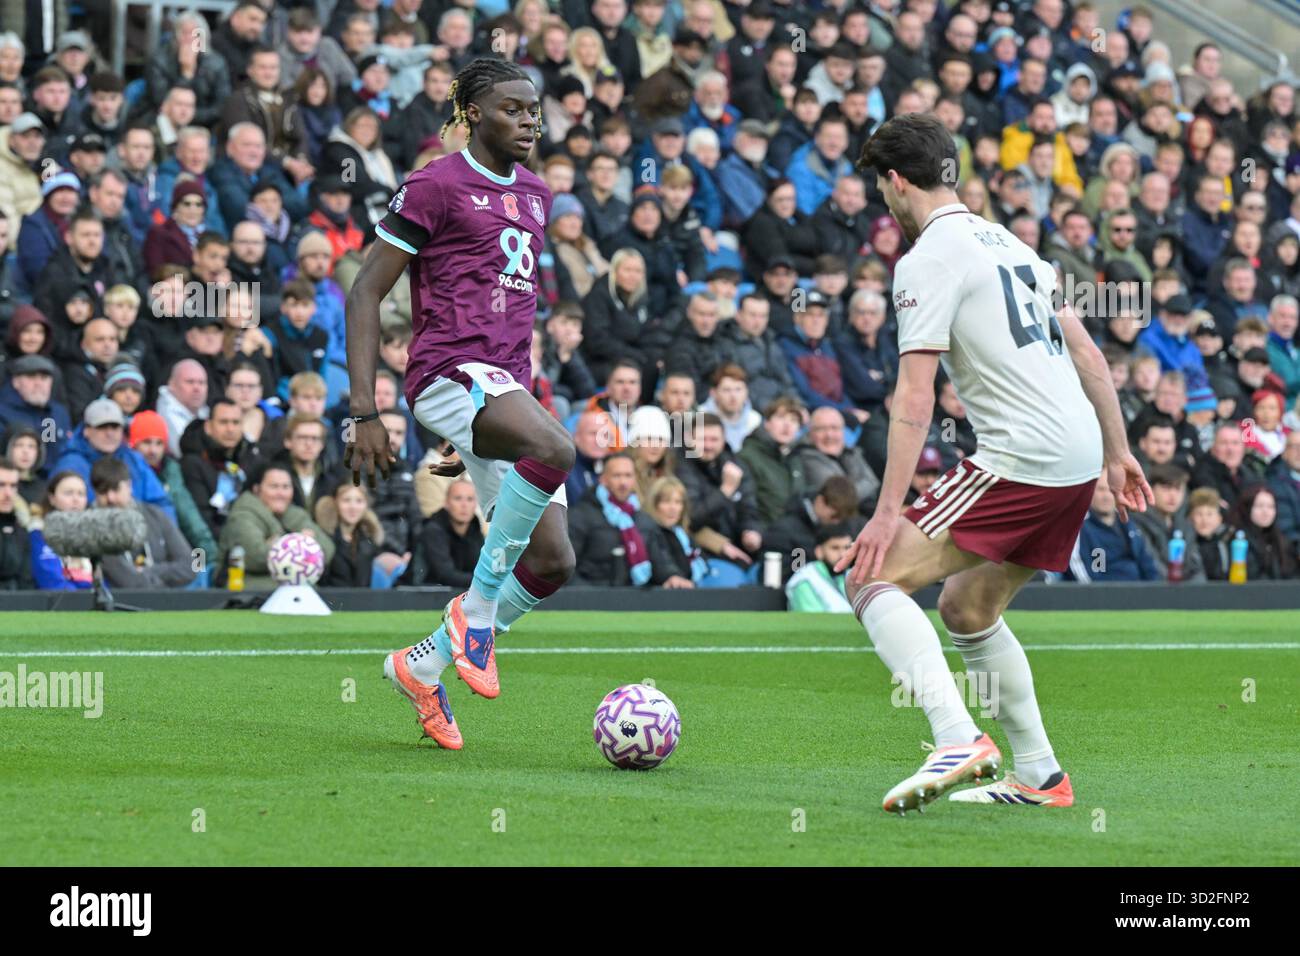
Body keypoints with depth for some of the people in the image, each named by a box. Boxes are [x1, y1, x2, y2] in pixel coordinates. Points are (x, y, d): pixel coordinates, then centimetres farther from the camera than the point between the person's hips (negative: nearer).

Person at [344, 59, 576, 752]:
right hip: (450, 373, -8)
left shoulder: (535, 195, 20)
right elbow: (365, 292, -3)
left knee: (552, 562, -1)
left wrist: (475, 435, 29)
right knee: (555, 449, -35)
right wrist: (364, 413, -11)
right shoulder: (435, 187, -2)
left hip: (505, 385, 8)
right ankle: (477, 608, -20)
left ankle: (423, 665, 15)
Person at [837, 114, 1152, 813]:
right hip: (1080, 462, 9)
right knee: (966, 610, 23)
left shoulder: (927, 261, -7)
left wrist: (888, 513, -17)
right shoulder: (1009, 244, 20)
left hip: (1022, 459, -9)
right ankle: (1038, 777, 23)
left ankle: (957, 740, -25)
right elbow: (1086, 354, 22)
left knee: (872, 577, -10)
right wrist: (1117, 453, 28)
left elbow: (915, 397, -15)